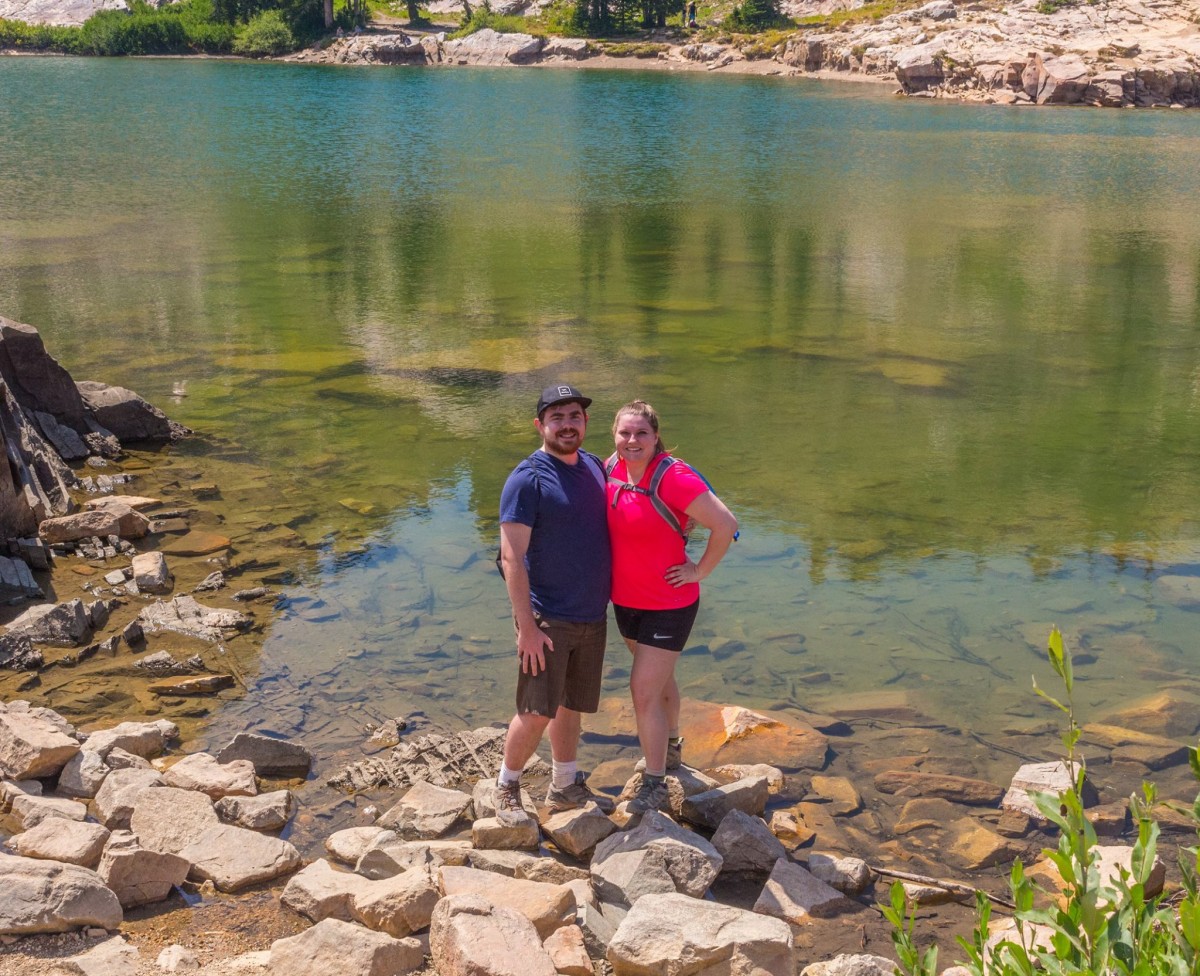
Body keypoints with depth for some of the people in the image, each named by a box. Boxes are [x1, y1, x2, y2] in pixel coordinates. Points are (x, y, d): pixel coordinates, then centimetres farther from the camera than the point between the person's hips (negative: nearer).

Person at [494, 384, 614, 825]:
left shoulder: (595, 467, 6)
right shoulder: (527, 479, -13)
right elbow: (512, 556, -17)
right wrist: (526, 626, -20)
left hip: (593, 616, 6)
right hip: (547, 619, -6)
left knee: (571, 705, 17)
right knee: (536, 712, -5)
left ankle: (566, 787, 32)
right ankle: (506, 787, 16)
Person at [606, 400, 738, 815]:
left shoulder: (673, 479, -25)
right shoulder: (612, 469, -4)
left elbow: (726, 525, -24)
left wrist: (700, 570, -16)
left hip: (668, 605, -7)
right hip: (626, 600, 7)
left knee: (644, 690, -6)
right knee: (659, 679, 26)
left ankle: (655, 783, 8)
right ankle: (671, 747, 47)